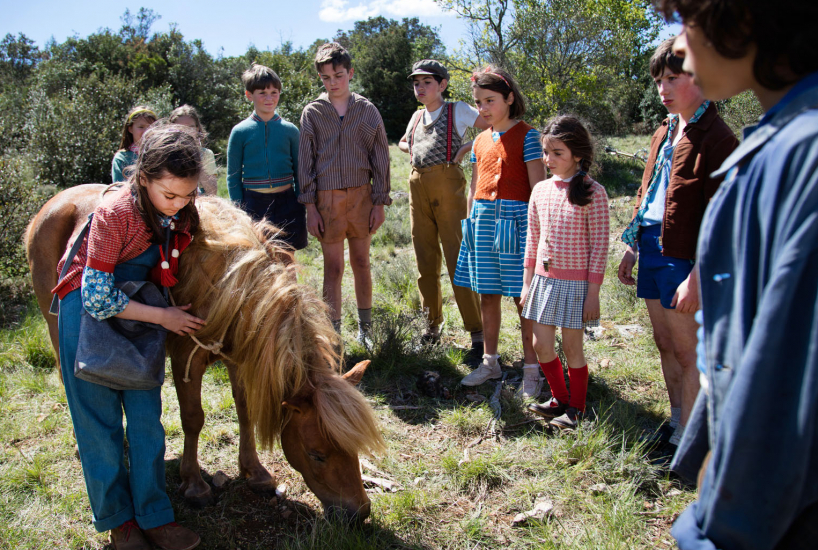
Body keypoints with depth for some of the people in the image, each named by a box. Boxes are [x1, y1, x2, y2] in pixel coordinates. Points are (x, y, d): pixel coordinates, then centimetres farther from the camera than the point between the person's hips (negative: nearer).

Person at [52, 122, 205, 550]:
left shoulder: (180, 210, -11)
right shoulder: (115, 214, -28)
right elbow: (97, 299, -26)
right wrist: (162, 316, -20)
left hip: (140, 306, 5)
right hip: (90, 311, -5)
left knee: (146, 415, 6)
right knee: (99, 421, 5)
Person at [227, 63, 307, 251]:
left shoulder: (290, 130, 4)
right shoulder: (240, 132, 0)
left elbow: (299, 172, 10)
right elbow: (233, 177, 4)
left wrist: (301, 208, 6)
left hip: (286, 202, 1)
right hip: (254, 203, -1)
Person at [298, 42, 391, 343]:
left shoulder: (367, 110, 4)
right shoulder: (312, 112, 3)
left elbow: (380, 158, 5)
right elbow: (306, 161, 3)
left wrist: (380, 202, 0)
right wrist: (310, 206, -2)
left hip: (361, 195, 1)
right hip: (327, 198, -1)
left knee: (361, 262, 9)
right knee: (333, 267, 1)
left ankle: (365, 327, 23)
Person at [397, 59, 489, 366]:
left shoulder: (458, 111, 2)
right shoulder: (417, 116, 18)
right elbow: (403, 142, 36)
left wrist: (467, 148, -9)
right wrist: (412, 152, 14)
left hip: (447, 185, -6)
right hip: (418, 187, 6)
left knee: (458, 260, -10)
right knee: (426, 261, 9)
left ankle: (478, 336, -5)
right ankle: (433, 327, 22)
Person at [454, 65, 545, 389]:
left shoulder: (526, 136, -4)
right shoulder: (480, 141, 14)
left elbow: (538, 187, -8)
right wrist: (470, 223, 16)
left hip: (515, 218, -6)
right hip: (482, 218, 6)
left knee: (524, 298, -1)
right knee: (487, 296, 11)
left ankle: (531, 367, 11)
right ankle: (490, 362, 24)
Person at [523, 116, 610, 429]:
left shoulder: (592, 193, -10)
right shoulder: (540, 190, 5)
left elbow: (599, 246, -10)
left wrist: (593, 293, -12)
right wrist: (527, 283, 11)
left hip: (576, 281, -5)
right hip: (544, 277, 5)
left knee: (572, 347, 4)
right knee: (541, 345, 9)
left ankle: (576, 408, 23)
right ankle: (559, 399, 31)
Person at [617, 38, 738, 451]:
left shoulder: (716, 138, -11)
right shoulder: (664, 133, 15)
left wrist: (697, 277, -19)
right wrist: (631, 248, 17)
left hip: (684, 257, -8)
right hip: (652, 248, 8)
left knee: (687, 351, 1)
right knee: (665, 343, 15)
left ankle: (686, 441, 13)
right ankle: (677, 422, 30)